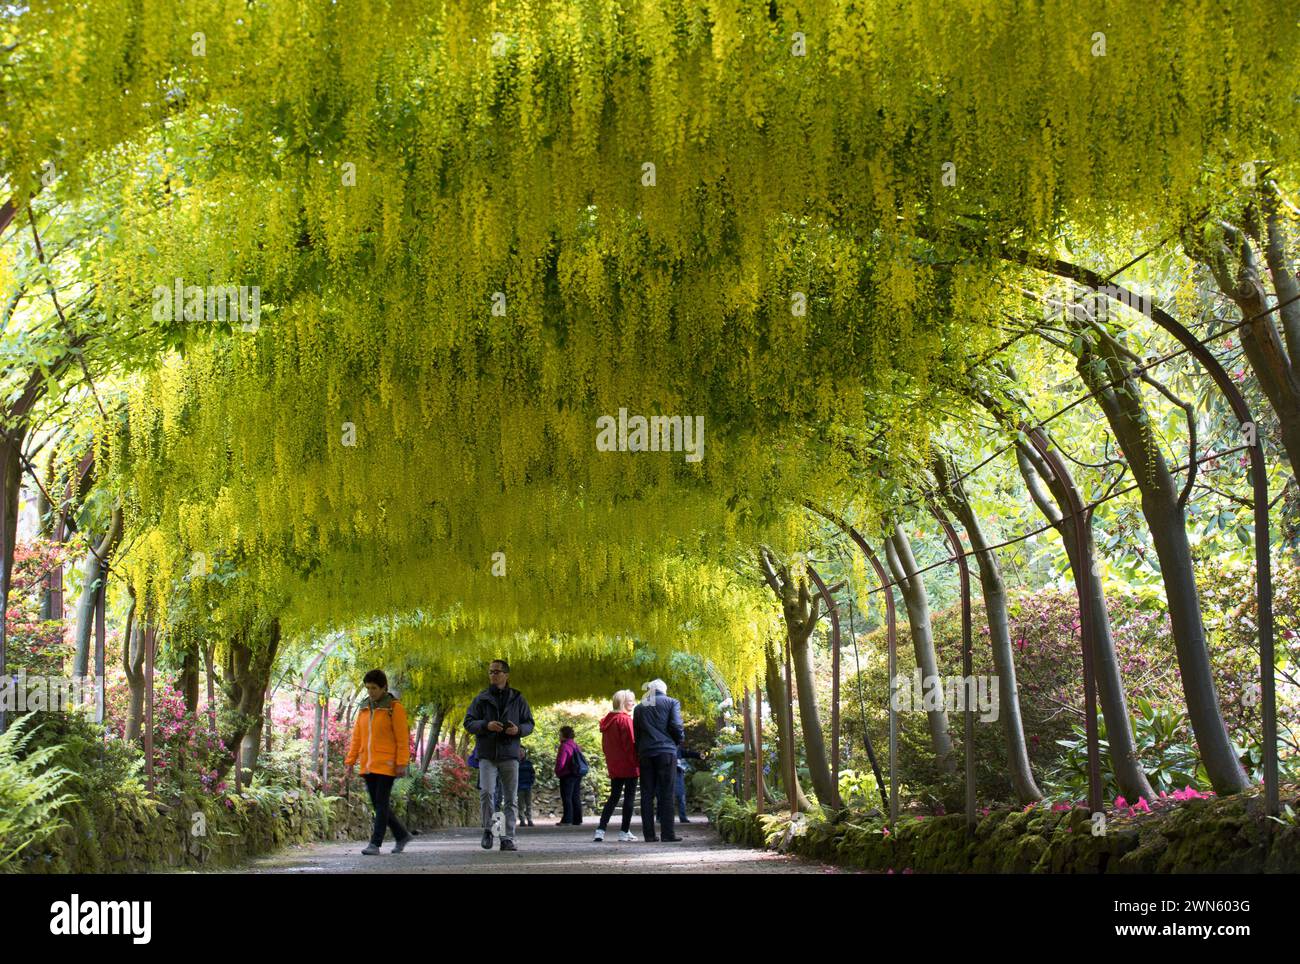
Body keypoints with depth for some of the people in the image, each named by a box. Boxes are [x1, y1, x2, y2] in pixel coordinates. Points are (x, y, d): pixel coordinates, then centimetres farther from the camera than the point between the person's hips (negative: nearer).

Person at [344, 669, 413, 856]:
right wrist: (350, 761, 6)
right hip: (368, 765, 7)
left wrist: (402, 763, -15)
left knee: (381, 804, -7)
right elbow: (357, 736, 12)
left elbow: (402, 737, -9)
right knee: (377, 805, 10)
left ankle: (375, 843, -5)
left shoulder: (394, 707, -7)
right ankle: (401, 835, 24)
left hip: (387, 764, -7)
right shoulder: (364, 707, 11)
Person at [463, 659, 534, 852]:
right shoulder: (481, 699, 6)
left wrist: (518, 729, -11)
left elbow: (529, 723, 12)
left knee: (510, 799, 2)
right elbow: (468, 722, 4)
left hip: (510, 755, 1)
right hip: (487, 754, -1)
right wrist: (486, 725, -15)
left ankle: (508, 838, 8)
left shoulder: (518, 700, 8)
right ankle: (488, 829, 3)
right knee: (486, 792, -17)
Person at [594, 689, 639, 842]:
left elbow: (605, 744, 16)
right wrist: (636, 761, -11)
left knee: (614, 797, 12)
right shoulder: (625, 719, -15)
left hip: (614, 766, 8)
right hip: (628, 766, -8)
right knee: (629, 797, 1)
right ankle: (625, 831, 3)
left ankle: (601, 829, 4)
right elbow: (631, 743, -17)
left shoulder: (608, 720, 11)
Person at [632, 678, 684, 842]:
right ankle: (667, 833, -6)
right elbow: (676, 726, -6)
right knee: (666, 793, -2)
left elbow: (636, 733, 13)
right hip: (666, 751, -3)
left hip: (645, 753, 3)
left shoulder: (639, 707, 14)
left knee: (647, 793, 5)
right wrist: (680, 739, 13)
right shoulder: (671, 703, 3)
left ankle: (649, 834, 2)